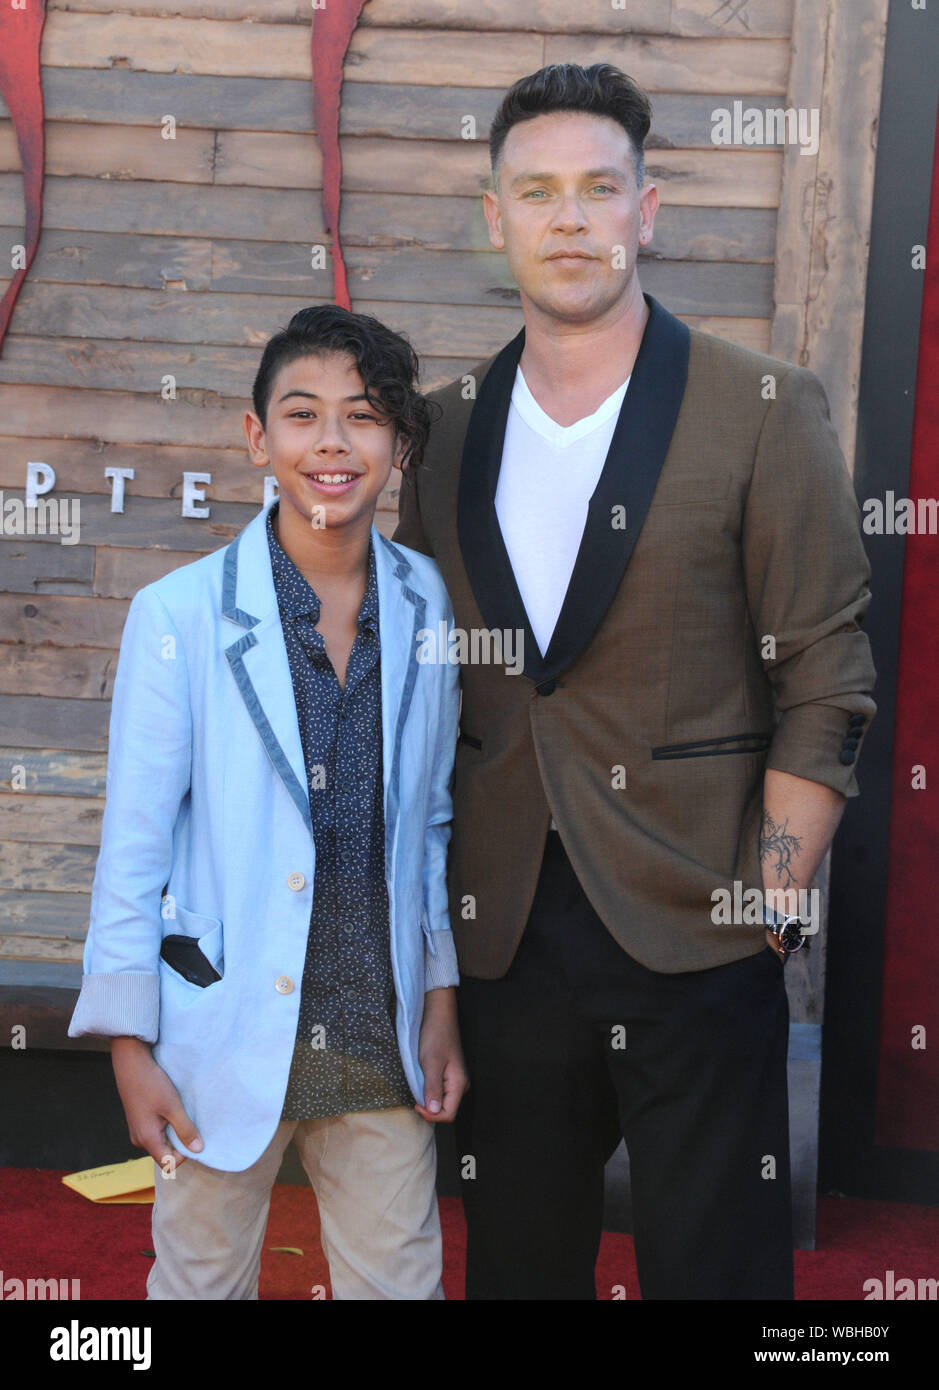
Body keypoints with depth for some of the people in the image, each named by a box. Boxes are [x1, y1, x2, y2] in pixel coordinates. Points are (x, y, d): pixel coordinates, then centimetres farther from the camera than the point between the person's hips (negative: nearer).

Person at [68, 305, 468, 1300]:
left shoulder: (427, 606, 1)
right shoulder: (180, 616, -9)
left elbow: (432, 819, 9)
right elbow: (133, 846, -5)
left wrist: (441, 1007, 8)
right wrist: (131, 1048, -5)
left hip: (386, 1045, 3)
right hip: (230, 1043, -2)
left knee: (398, 1280, 14)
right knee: (203, 1278, 13)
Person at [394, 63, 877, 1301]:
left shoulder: (765, 412, -5)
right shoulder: (447, 429, 8)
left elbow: (823, 687, -6)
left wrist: (769, 908, -10)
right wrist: (432, 896, 8)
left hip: (694, 933, -4)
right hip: (505, 932, 4)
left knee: (712, 1262, 5)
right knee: (519, 1256, 15)